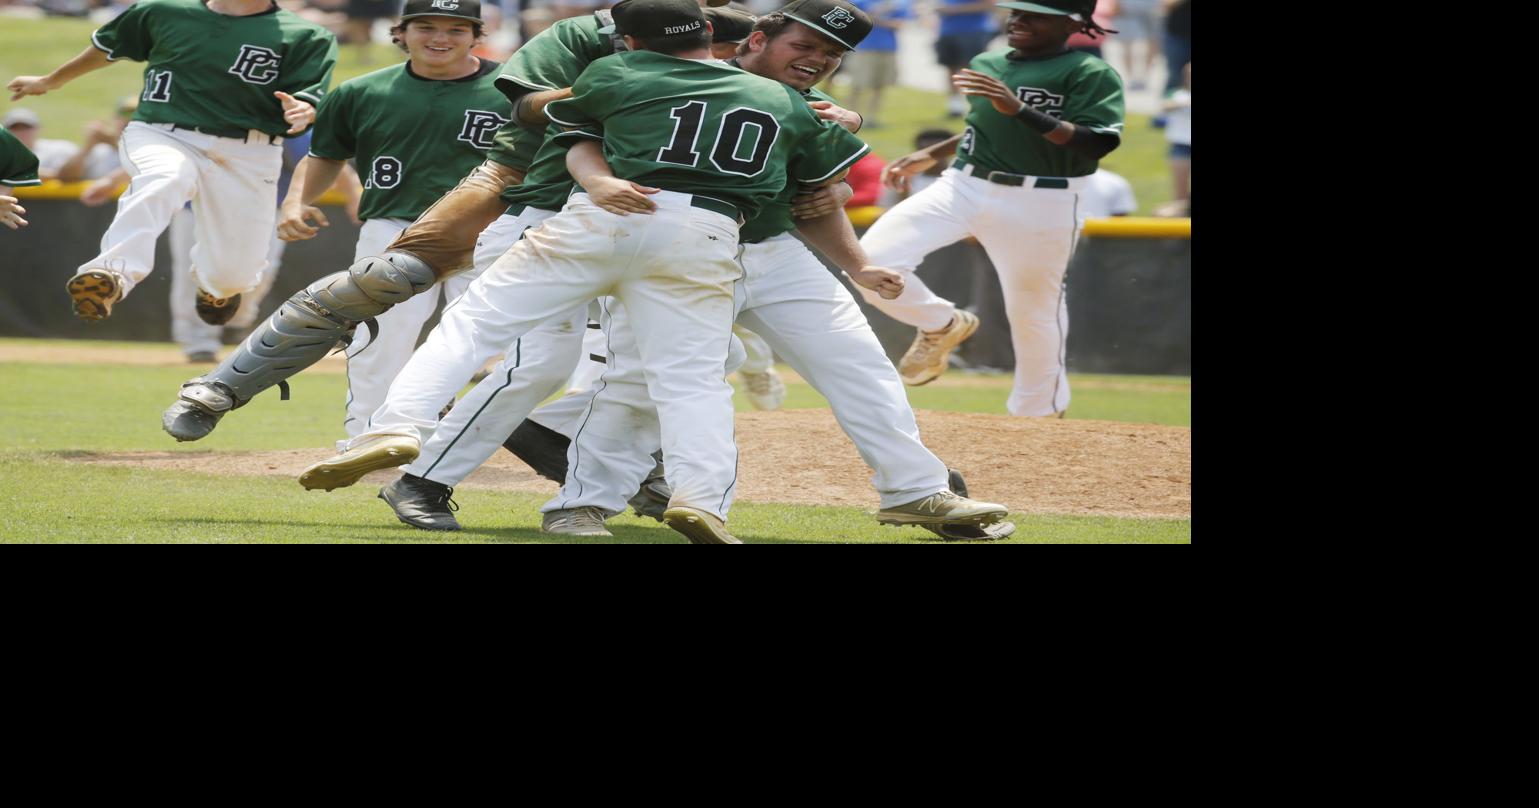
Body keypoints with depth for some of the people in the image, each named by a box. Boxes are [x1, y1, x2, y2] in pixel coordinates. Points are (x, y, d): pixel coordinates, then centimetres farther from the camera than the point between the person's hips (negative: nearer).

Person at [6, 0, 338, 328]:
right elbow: (106, 47, 23)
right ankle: (111, 274, -54)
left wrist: (300, 113, -30)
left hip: (247, 157, 1)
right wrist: (50, 82, 35)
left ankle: (214, 285, 38)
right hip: (161, 136, -1)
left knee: (234, 273, -2)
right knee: (163, 180, -35)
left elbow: (309, 101, -5)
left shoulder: (306, 38, 3)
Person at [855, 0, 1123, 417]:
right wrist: (931, 155, 23)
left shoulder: (1092, 75, -9)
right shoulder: (987, 65, 13)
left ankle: (1037, 416, 24)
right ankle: (943, 327, 16)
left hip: (1039, 205, -5)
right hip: (962, 188, 5)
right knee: (873, 260, -11)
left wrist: (1019, 109, -28)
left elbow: (1097, 144, -22)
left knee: (1034, 311, 2)